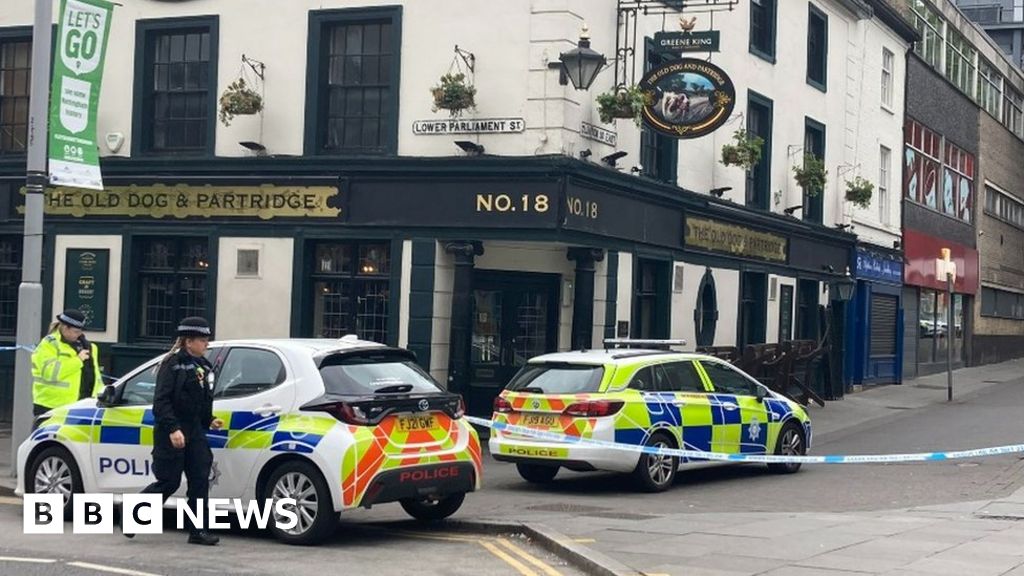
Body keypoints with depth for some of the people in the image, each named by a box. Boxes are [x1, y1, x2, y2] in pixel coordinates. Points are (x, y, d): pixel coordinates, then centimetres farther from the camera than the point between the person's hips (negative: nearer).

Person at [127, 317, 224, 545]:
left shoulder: (203, 366, 14)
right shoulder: (173, 364, -10)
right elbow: (161, 400, -16)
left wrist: (209, 421, 10)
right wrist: (172, 428, -24)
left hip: (195, 432, 7)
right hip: (171, 433, -7)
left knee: (200, 480, 1)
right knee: (169, 482, -2)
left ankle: (198, 530, 5)